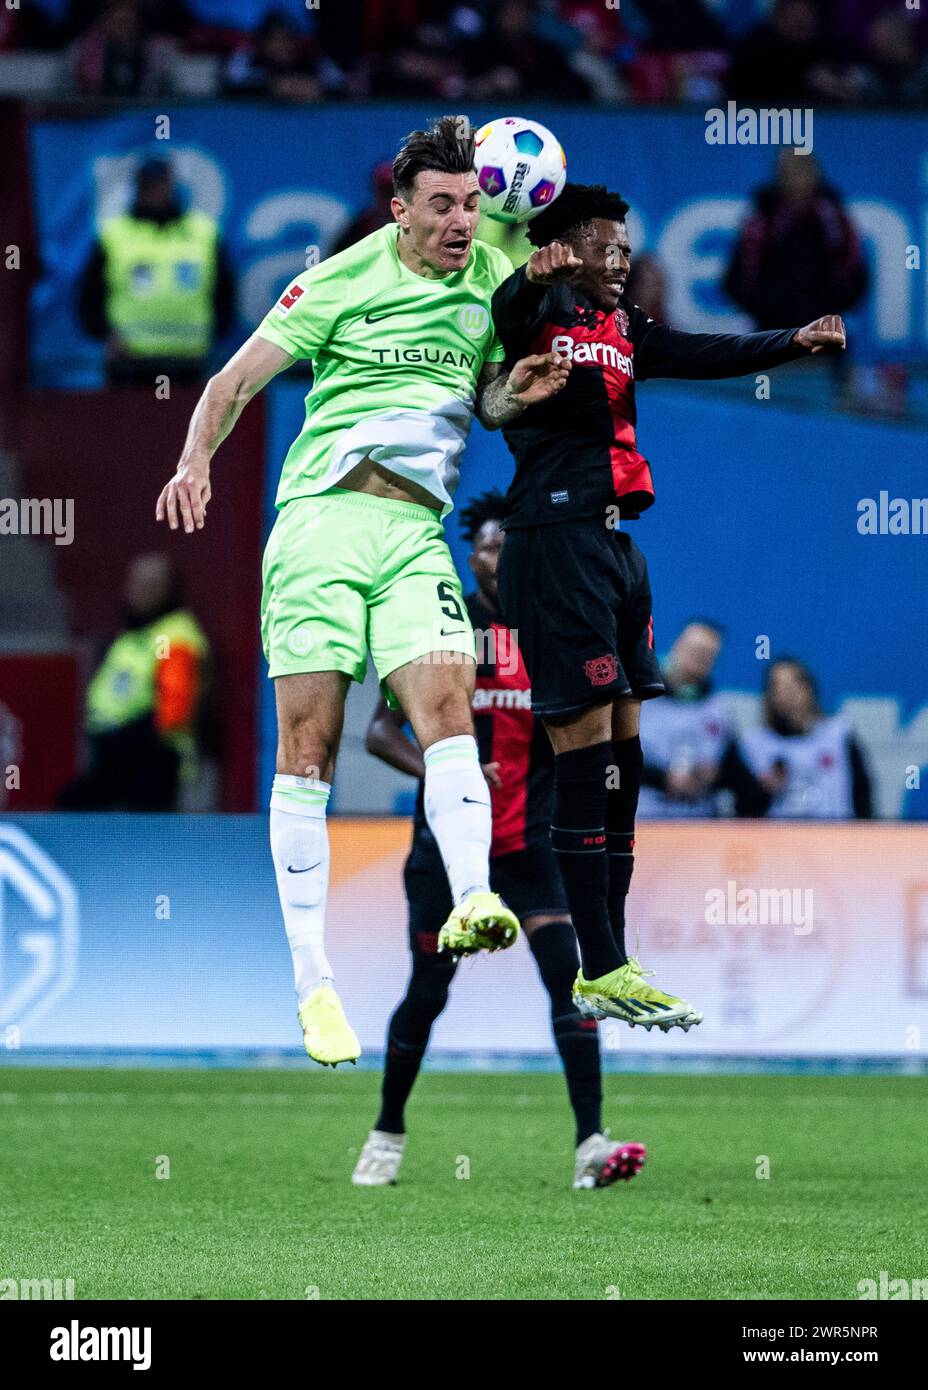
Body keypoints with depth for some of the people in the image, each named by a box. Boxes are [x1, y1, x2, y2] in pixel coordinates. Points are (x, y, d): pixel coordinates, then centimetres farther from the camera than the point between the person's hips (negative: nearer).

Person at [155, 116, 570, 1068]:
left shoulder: (492, 277, 12)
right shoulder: (341, 281, 2)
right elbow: (238, 378, 4)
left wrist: (512, 393, -2)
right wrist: (196, 463, -12)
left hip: (416, 528, 3)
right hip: (321, 516, -3)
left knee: (447, 708, -21)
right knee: (309, 746, -7)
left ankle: (471, 902, -38)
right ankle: (312, 982, -6)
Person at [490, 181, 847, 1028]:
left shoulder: (623, 329, 20)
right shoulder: (538, 309, -5)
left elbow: (702, 356, 12)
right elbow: (507, 314, -27)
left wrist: (793, 342, -3)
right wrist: (536, 276, -49)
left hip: (615, 544, 9)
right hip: (556, 538, -9)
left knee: (620, 756, 9)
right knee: (586, 751, -9)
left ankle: (607, 968, 14)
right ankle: (603, 972, -8)